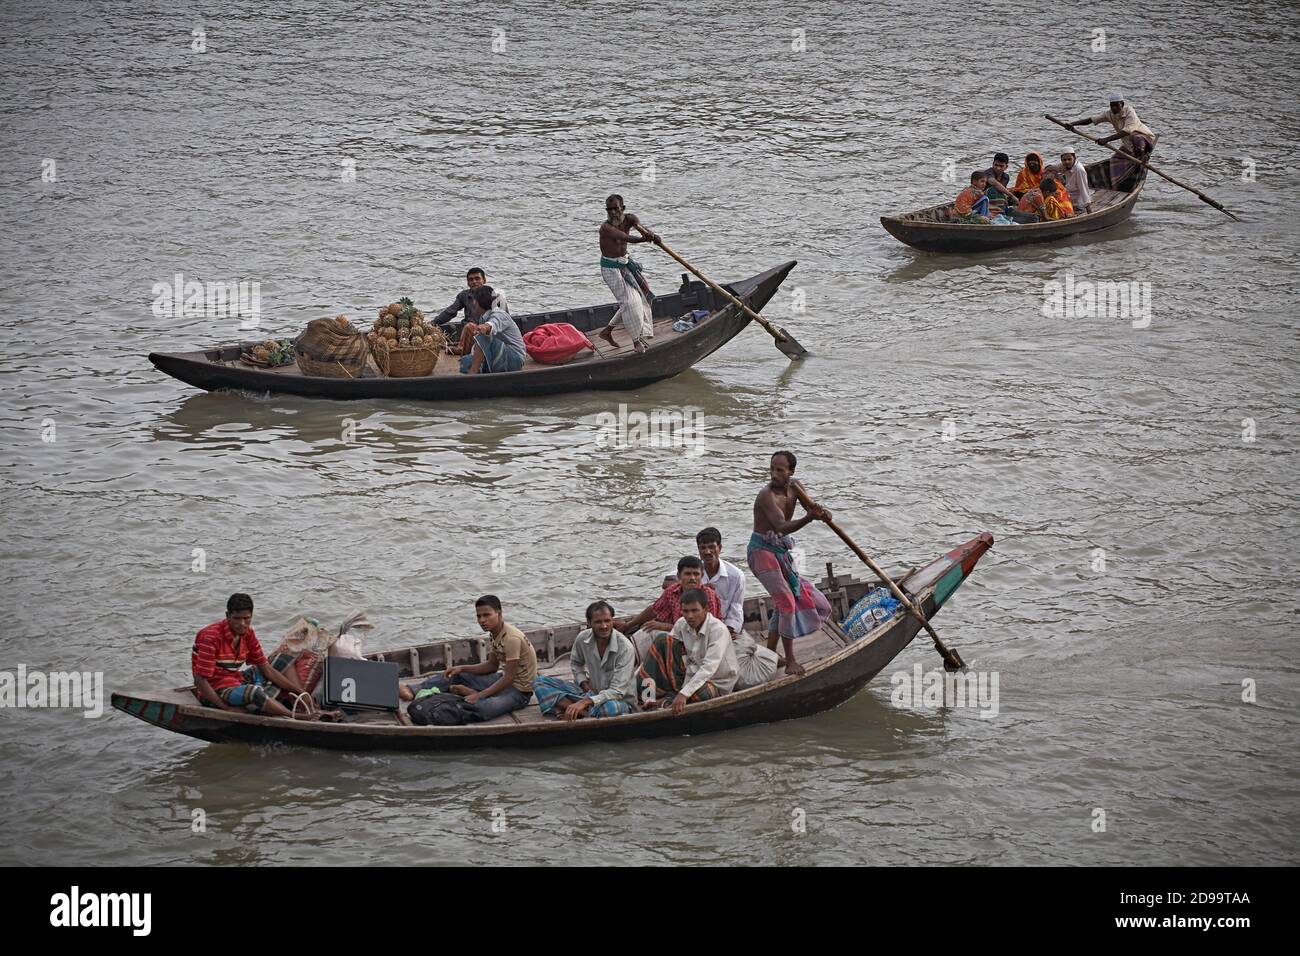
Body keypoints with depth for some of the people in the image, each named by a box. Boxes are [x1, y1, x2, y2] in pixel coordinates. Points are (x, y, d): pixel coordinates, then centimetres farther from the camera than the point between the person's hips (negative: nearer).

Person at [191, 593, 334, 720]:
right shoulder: (211, 637, -23)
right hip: (216, 692, -9)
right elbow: (201, 680, -25)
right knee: (254, 691, -38)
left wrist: (301, 692, -4)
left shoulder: (248, 634, 1)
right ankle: (297, 717, -25)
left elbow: (266, 669, 4)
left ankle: (310, 710, -6)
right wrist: (227, 709, -31)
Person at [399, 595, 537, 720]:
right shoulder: (494, 634, 4)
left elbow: (509, 678, -25)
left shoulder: (511, 638, -26)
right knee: (455, 675, 14)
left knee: (483, 709, -37)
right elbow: (492, 665, 15)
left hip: (519, 691, -9)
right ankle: (413, 692, 10)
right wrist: (462, 668, 2)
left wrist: (478, 696, -24)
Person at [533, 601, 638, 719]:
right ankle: (583, 712, -25)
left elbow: (617, 692, -26)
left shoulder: (626, 648, -22)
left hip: (621, 701, -6)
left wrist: (583, 702, -34)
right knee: (540, 683, -8)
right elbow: (575, 664, 18)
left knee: (610, 708, -45)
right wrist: (584, 682, -3)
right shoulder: (583, 639, -7)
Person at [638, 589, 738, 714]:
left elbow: (709, 667, -35)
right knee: (663, 640, -8)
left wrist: (684, 694, -45)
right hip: (691, 673, 6)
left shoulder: (718, 630, -25)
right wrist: (649, 677, -18)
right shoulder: (682, 624, -6)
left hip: (717, 686, -6)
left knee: (702, 692, -42)